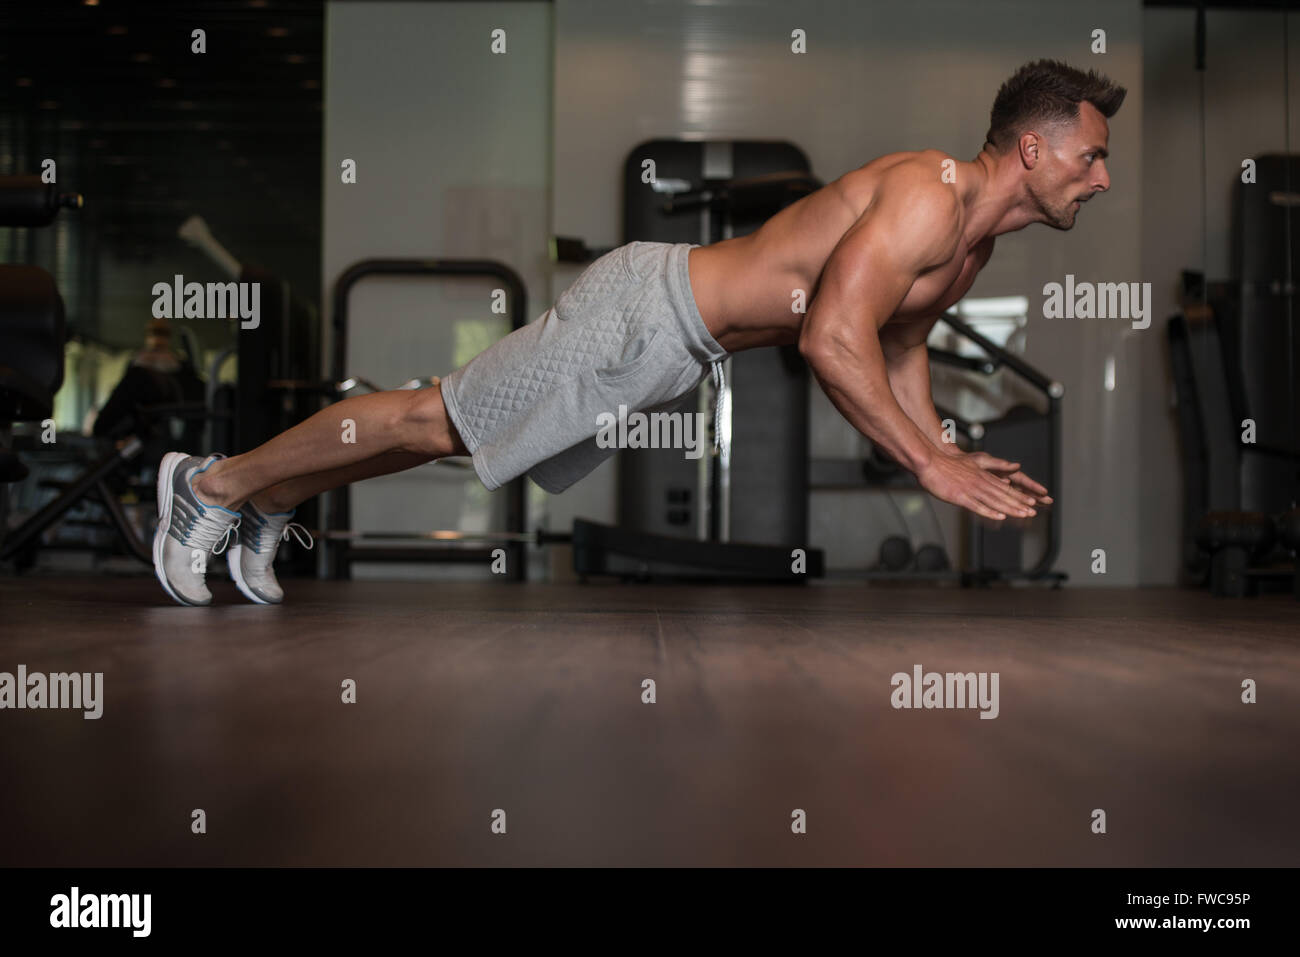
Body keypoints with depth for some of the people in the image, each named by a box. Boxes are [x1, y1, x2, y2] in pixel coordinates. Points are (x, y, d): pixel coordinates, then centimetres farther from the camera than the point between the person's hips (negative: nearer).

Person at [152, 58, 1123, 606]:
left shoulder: (974, 241, 8)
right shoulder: (928, 195, -24)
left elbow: (898, 346, 22)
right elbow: (831, 338, -33)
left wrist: (945, 450, 9)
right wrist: (930, 463, -27)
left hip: (685, 353, 9)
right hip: (643, 311, -9)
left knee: (464, 434, 17)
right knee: (434, 420, 0)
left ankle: (273, 504, 31)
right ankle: (217, 483, 15)